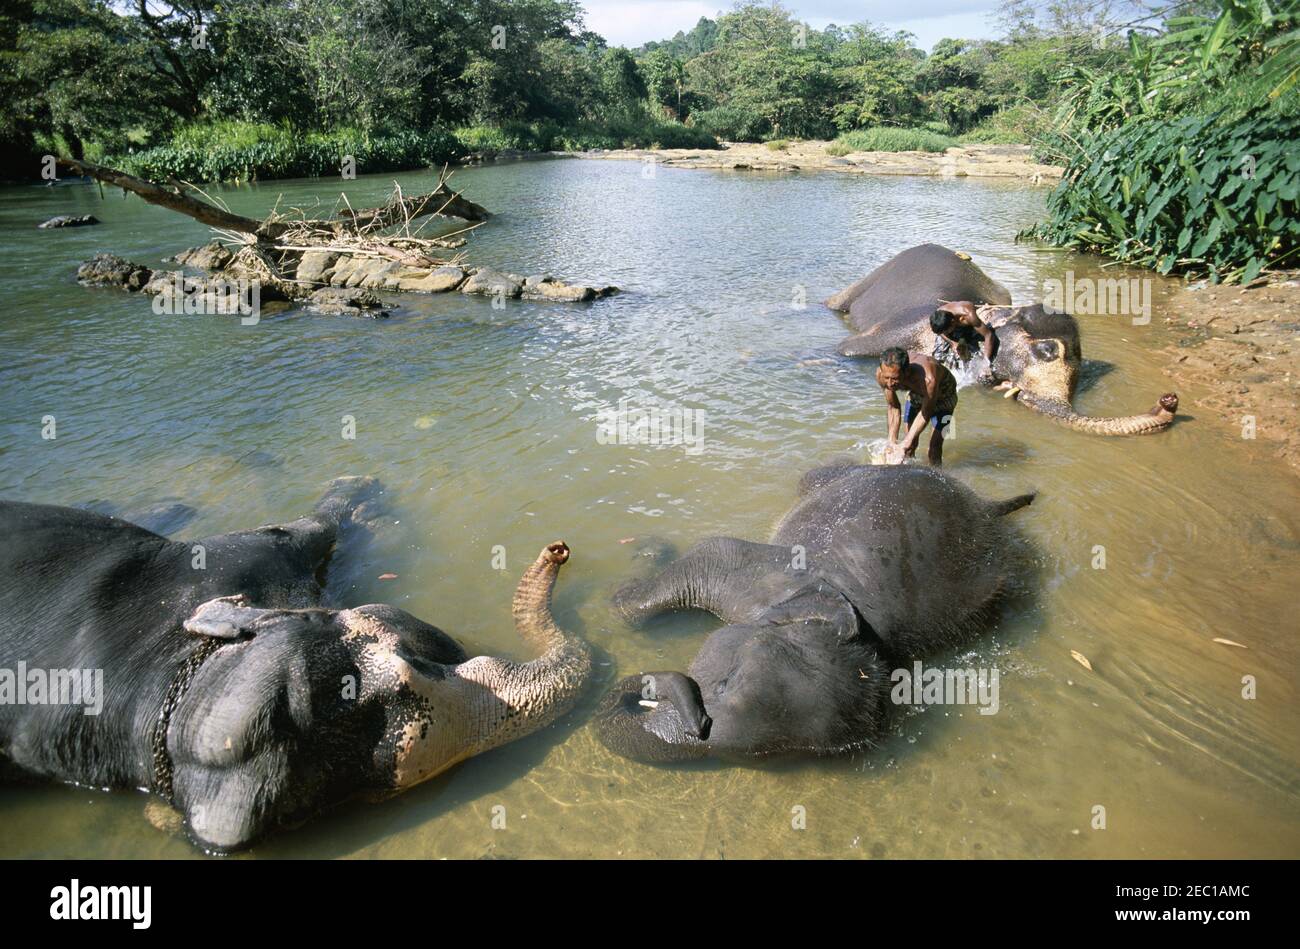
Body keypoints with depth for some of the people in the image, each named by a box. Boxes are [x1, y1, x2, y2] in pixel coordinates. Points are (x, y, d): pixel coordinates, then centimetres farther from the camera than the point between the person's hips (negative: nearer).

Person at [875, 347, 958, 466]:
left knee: (935, 445, -11)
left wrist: (905, 444, -28)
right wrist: (892, 442, -20)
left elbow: (925, 414, -28)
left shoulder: (928, 380, -46)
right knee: (910, 442, 6)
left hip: (942, 395, -4)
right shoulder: (882, 375, -32)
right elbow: (893, 407, -16)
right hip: (916, 394, 4)